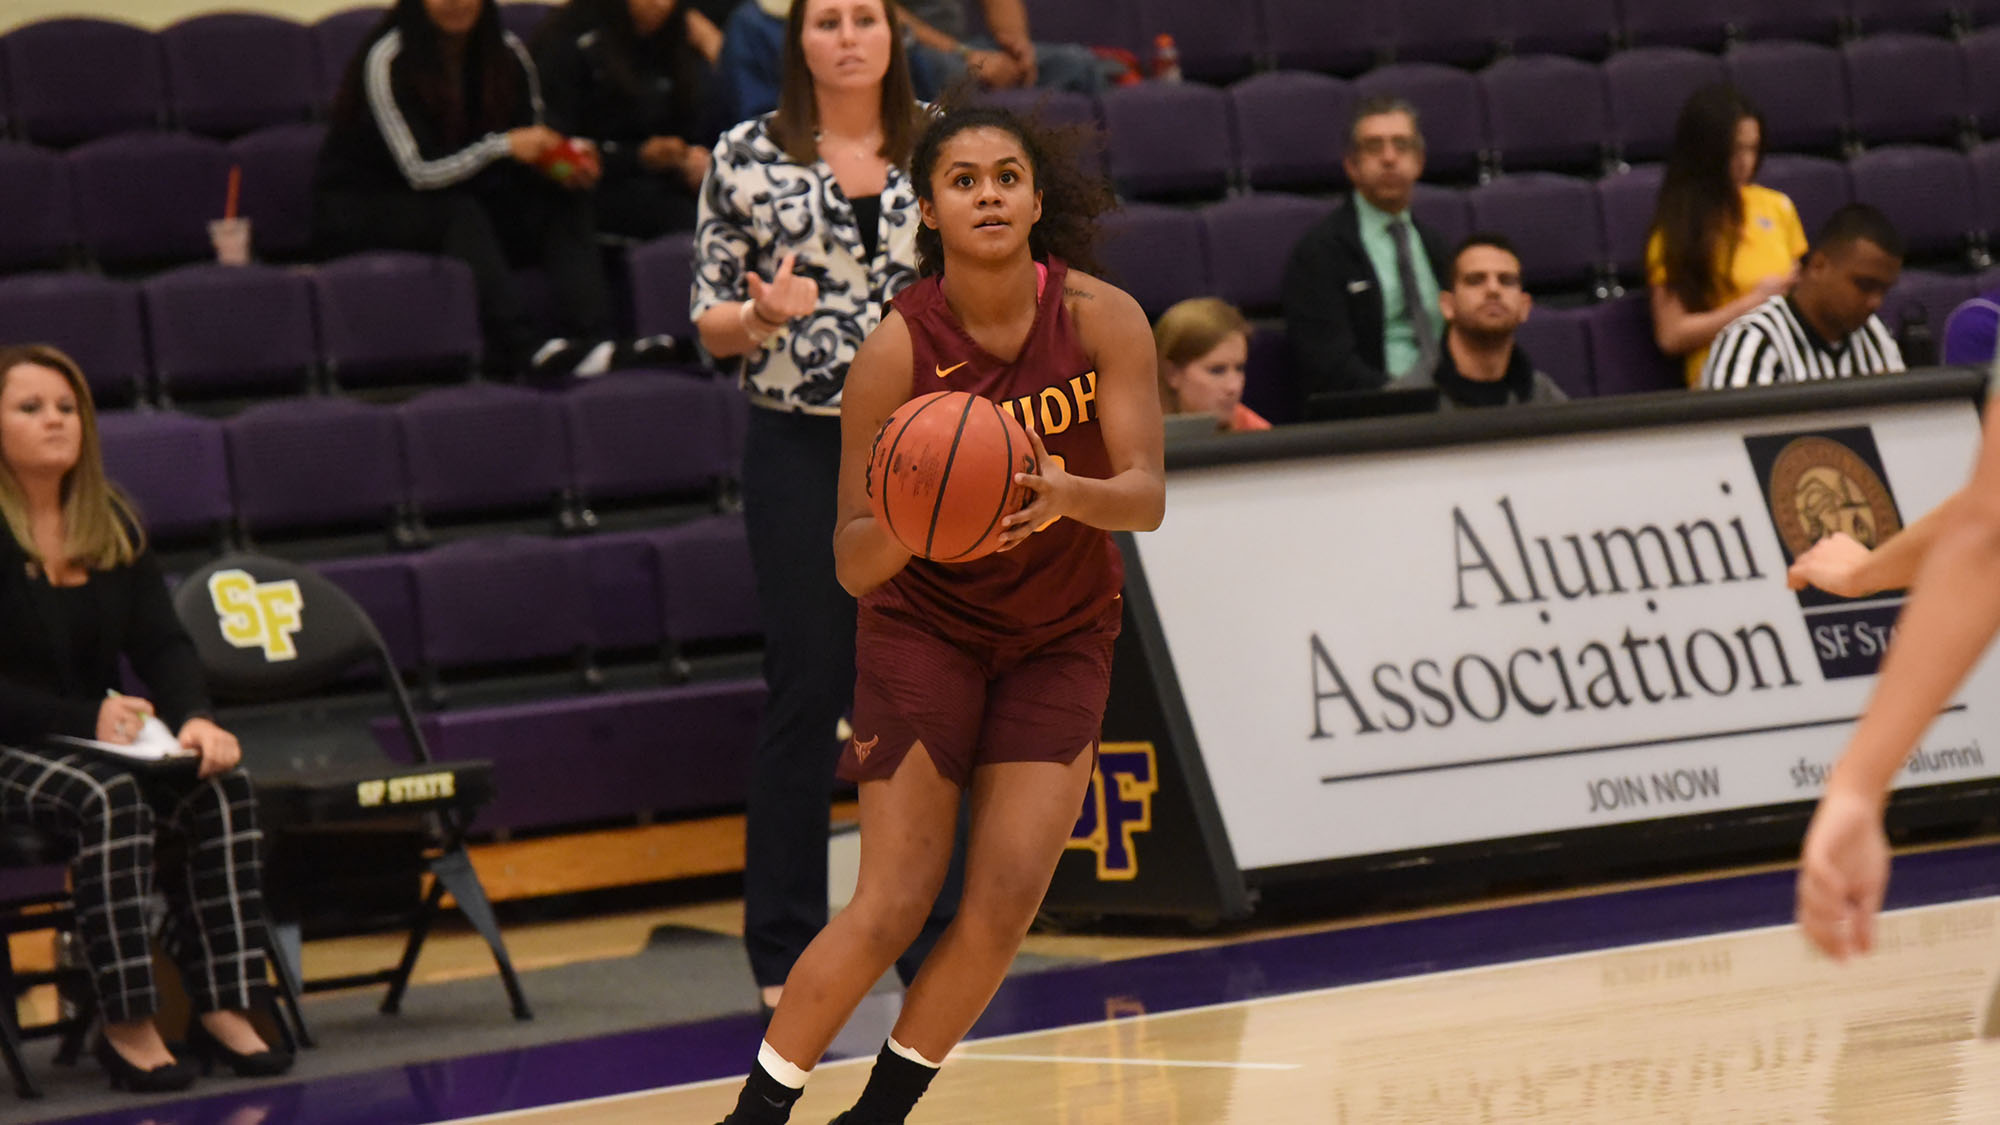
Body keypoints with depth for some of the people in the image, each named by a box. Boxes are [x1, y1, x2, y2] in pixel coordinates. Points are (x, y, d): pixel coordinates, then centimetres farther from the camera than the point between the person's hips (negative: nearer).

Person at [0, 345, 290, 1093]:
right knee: (109, 798, -35)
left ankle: (223, 1009, -23)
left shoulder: (112, 525, 11)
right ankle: (126, 1026, -32)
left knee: (220, 788, -20)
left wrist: (194, 718, -14)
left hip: (100, 741, 6)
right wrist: (87, 720, -25)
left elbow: (162, 644, 6)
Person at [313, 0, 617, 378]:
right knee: (460, 213, -35)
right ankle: (518, 349, -44)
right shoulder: (388, 59, -19)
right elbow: (421, 173, -23)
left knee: (564, 201, -18)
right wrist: (503, 146, -33)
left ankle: (594, 339, -37)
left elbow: (533, 151, 3)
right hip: (360, 208, -6)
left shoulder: (507, 52, -3)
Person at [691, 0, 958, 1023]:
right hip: (800, 449, -2)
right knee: (808, 689, -1)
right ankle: (785, 952, 8)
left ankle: (932, 939, 13)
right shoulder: (749, 156, 2)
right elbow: (709, 320, 2)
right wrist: (763, 314, -17)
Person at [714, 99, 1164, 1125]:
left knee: (1007, 900, -9)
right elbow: (851, 563, -17)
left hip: (1061, 636, 2)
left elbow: (1146, 497, -19)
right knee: (894, 903, -11)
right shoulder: (897, 349, -19)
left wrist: (1064, 493, -39)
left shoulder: (1100, 318, -15)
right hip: (925, 626, -2)